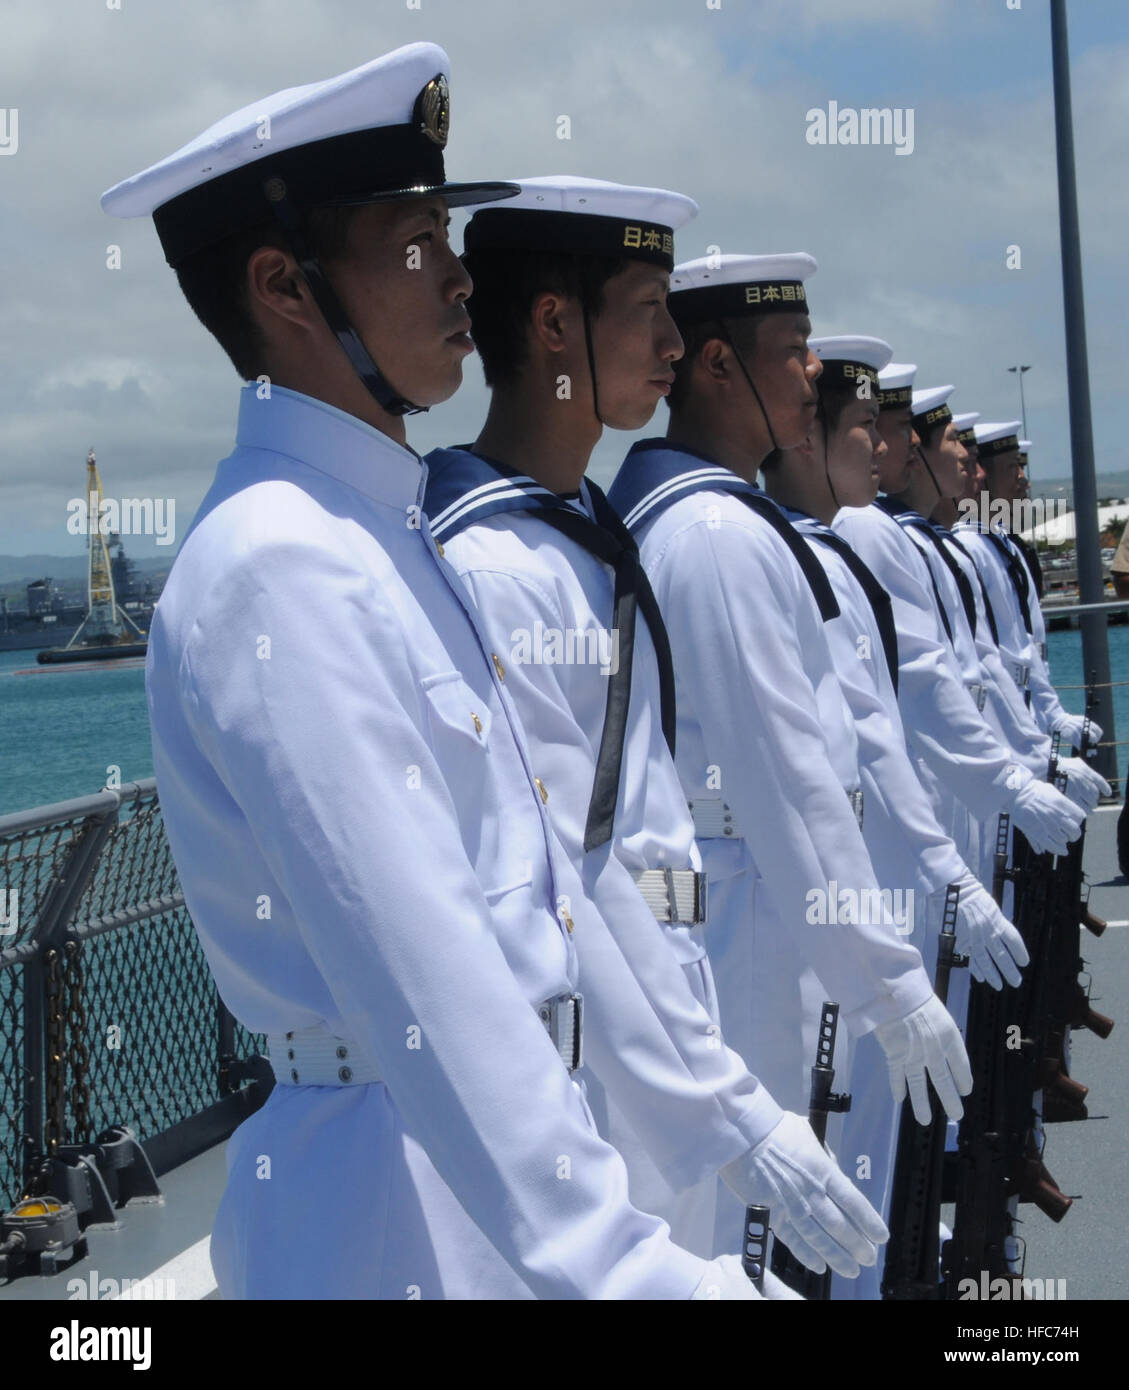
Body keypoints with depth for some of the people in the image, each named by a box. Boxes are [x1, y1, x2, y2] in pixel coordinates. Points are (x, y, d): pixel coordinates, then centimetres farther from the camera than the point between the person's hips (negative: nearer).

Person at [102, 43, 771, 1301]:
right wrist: (622, 1267, -31)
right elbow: (423, 986, -29)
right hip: (406, 1192, -9)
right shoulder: (278, 570, -22)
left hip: (503, 1146, 9)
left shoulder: (372, 535, 9)